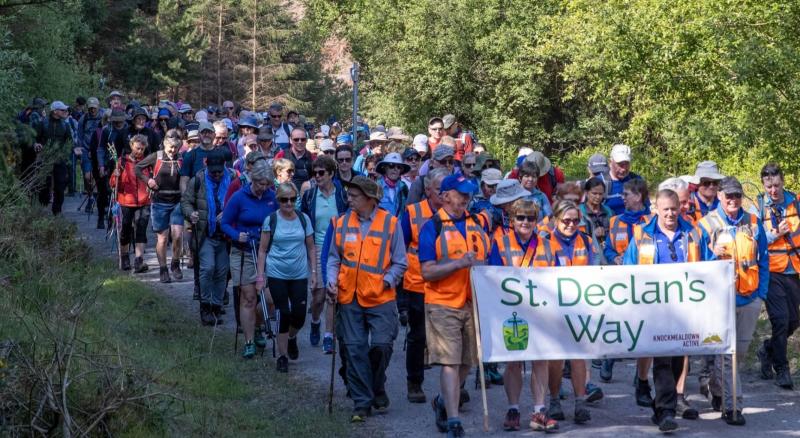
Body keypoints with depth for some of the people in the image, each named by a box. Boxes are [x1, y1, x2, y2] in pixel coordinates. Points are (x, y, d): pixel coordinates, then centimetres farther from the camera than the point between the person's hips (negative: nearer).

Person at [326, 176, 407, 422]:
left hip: (380, 298, -2)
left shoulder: (390, 223, -3)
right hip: (349, 298, 2)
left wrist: (386, 281, -11)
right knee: (354, 349, 2)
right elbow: (334, 258, 12)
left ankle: (377, 390, 20)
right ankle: (362, 403, 10)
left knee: (381, 345, -7)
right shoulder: (341, 223, 4)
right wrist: (332, 281, -3)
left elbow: (399, 263, 1)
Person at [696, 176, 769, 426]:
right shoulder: (706, 225, -2)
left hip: (749, 299, 4)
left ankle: (717, 392, 33)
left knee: (740, 351, 13)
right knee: (725, 353, -6)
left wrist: (762, 292, 5)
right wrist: (713, 256, -19)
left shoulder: (753, 224, 6)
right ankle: (731, 406, -4)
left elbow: (763, 260, 11)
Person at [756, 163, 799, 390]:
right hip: (772, 271, -3)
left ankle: (768, 349, 34)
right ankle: (781, 369, 3)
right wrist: (776, 234, -16)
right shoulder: (758, 208, -3)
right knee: (780, 320, -9)